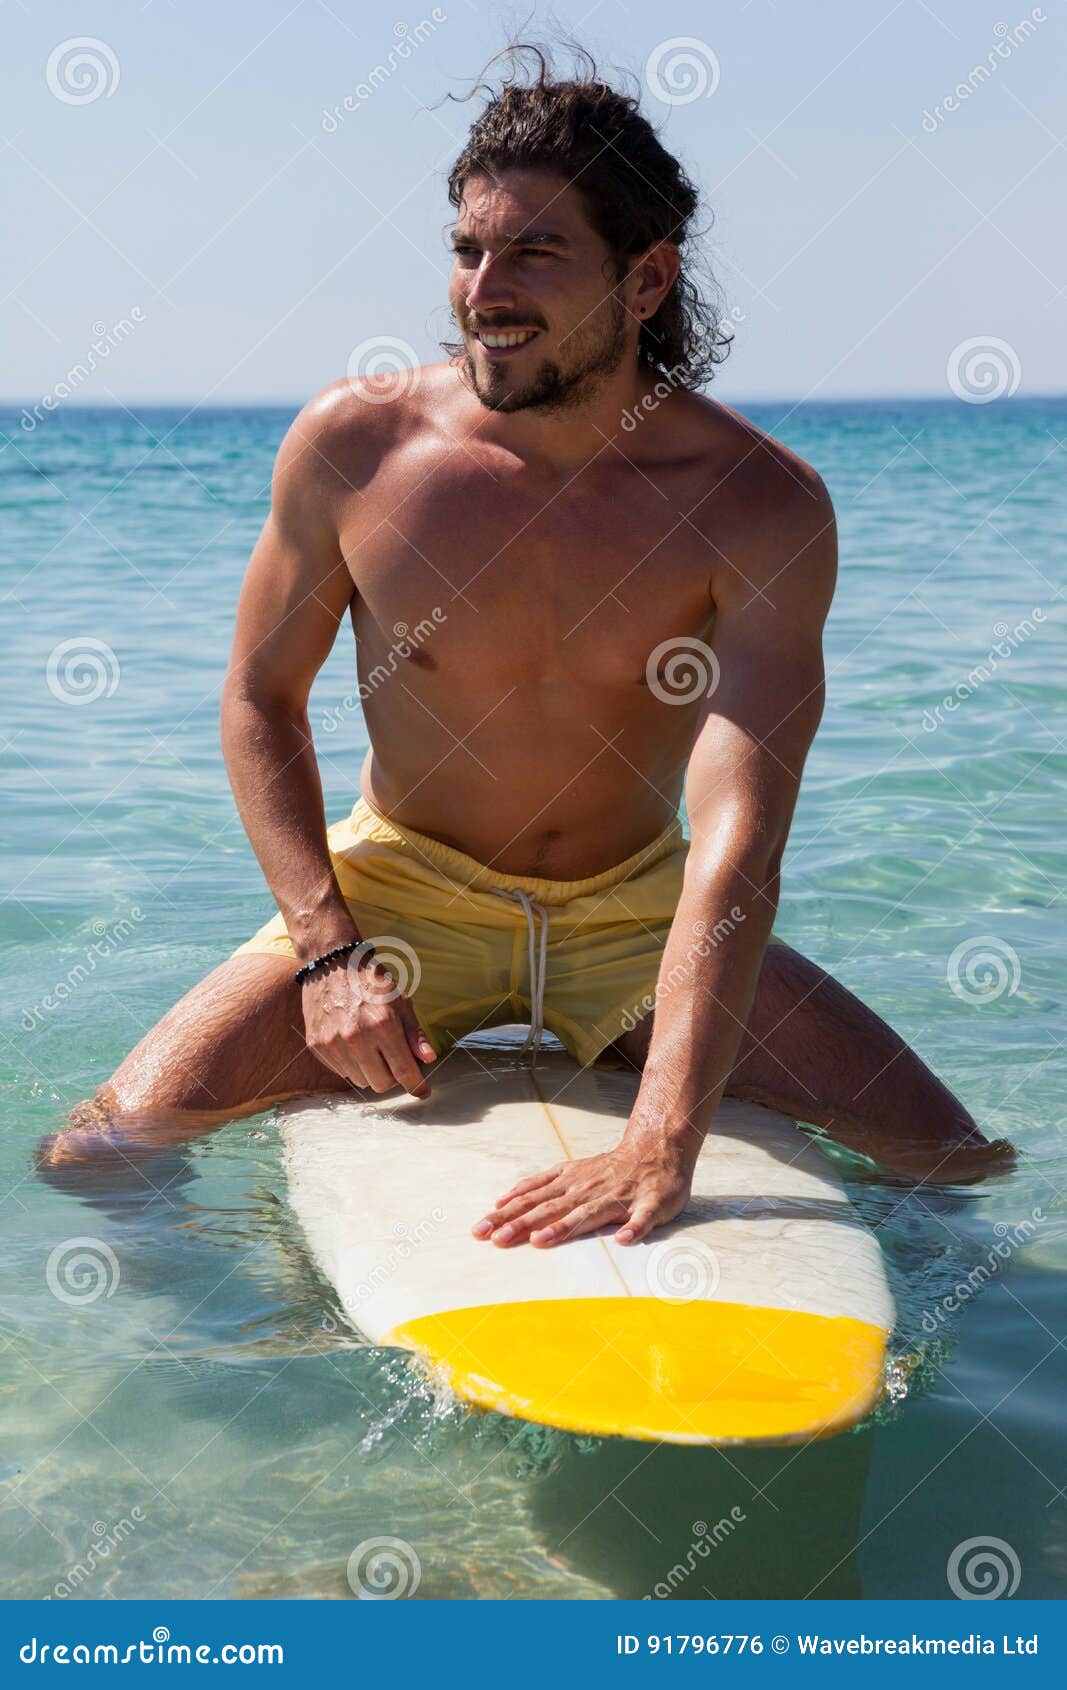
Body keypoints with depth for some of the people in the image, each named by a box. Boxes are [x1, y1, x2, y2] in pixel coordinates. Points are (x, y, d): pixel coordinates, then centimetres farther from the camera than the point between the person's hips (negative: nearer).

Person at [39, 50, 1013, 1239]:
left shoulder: (764, 505, -19)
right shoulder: (353, 446, -14)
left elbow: (739, 834, -29)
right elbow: (261, 697, 1)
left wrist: (659, 1149, -42)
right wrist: (328, 952, -14)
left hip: (638, 917, 0)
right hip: (398, 894, 0)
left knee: (962, 1174, -11)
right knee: (96, 1155, -18)